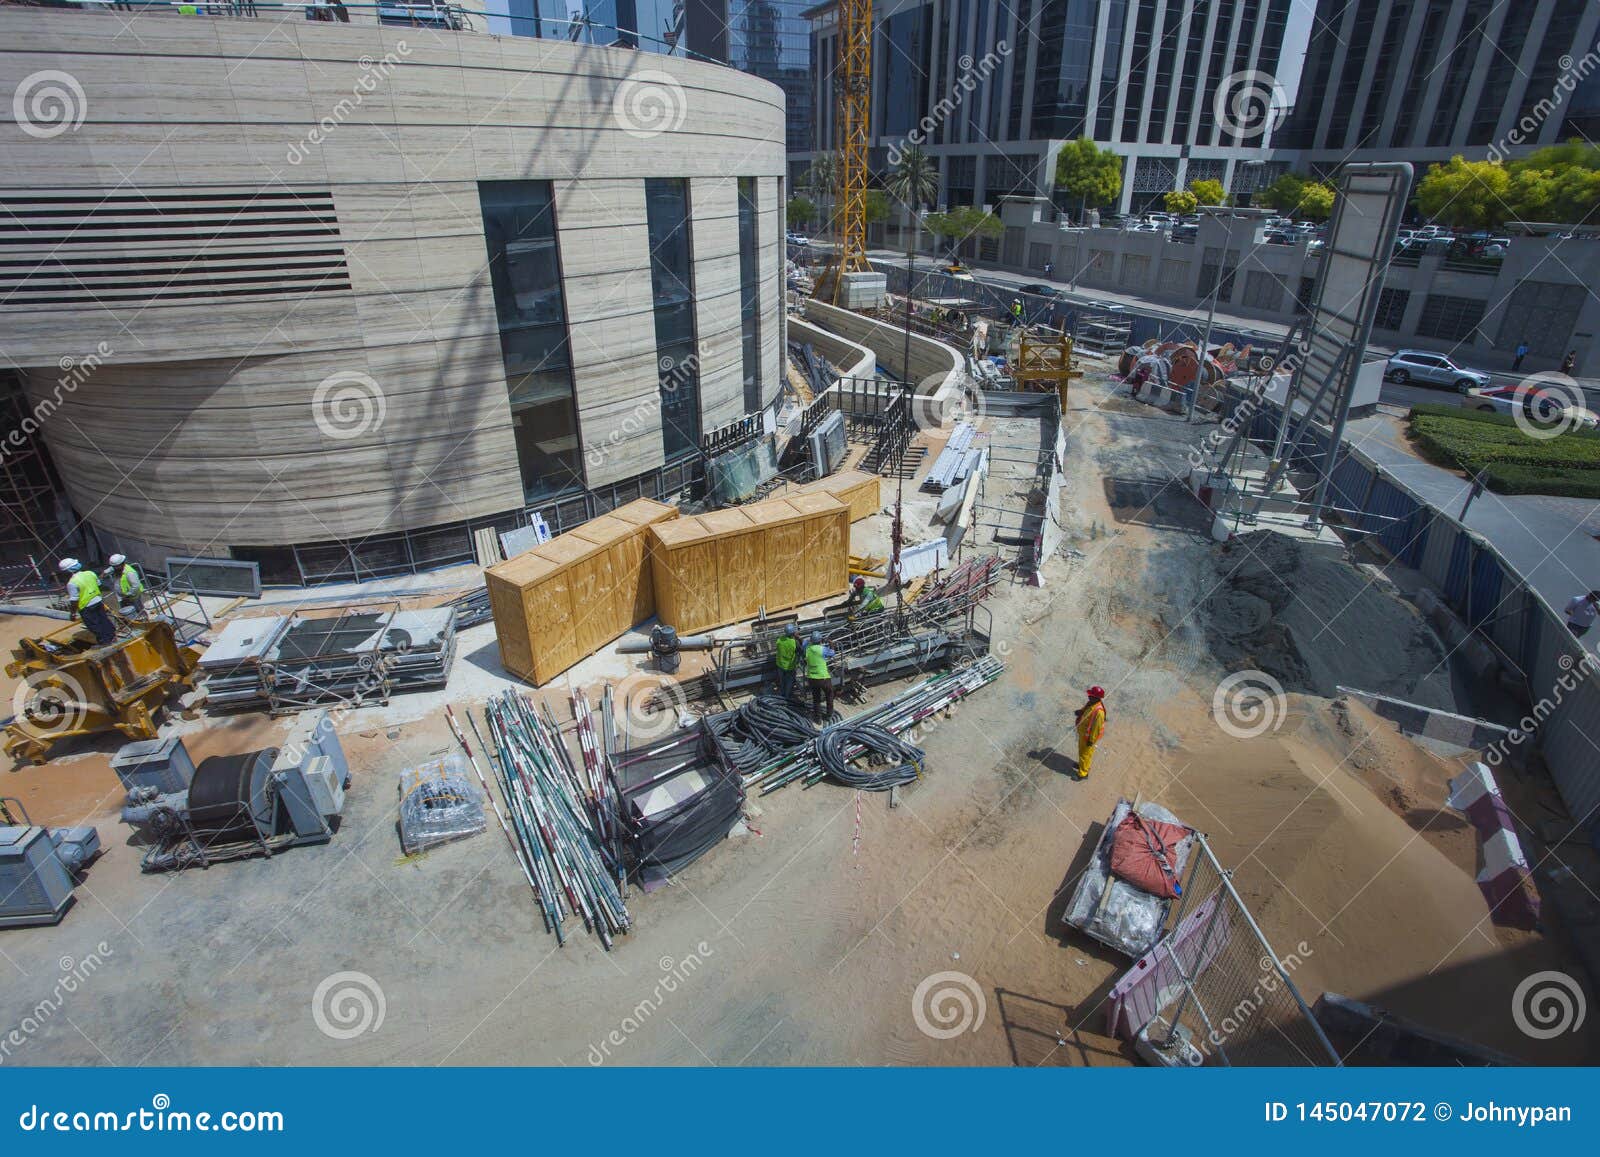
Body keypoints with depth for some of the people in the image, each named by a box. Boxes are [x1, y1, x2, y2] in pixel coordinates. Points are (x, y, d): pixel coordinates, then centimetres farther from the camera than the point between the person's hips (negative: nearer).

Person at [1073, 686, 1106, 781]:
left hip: (1088, 736, -8)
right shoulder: (1090, 703, -8)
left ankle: (1083, 773, 27)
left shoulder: (1098, 711, -35)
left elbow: (1096, 727, -27)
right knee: (1081, 750, 29)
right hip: (1082, 733, 8)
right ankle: (1081, 764, 52)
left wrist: (1091, 740, -18)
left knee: (1085, 753, 10)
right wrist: (1079, 712, -11)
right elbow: (1083, 711, 12)